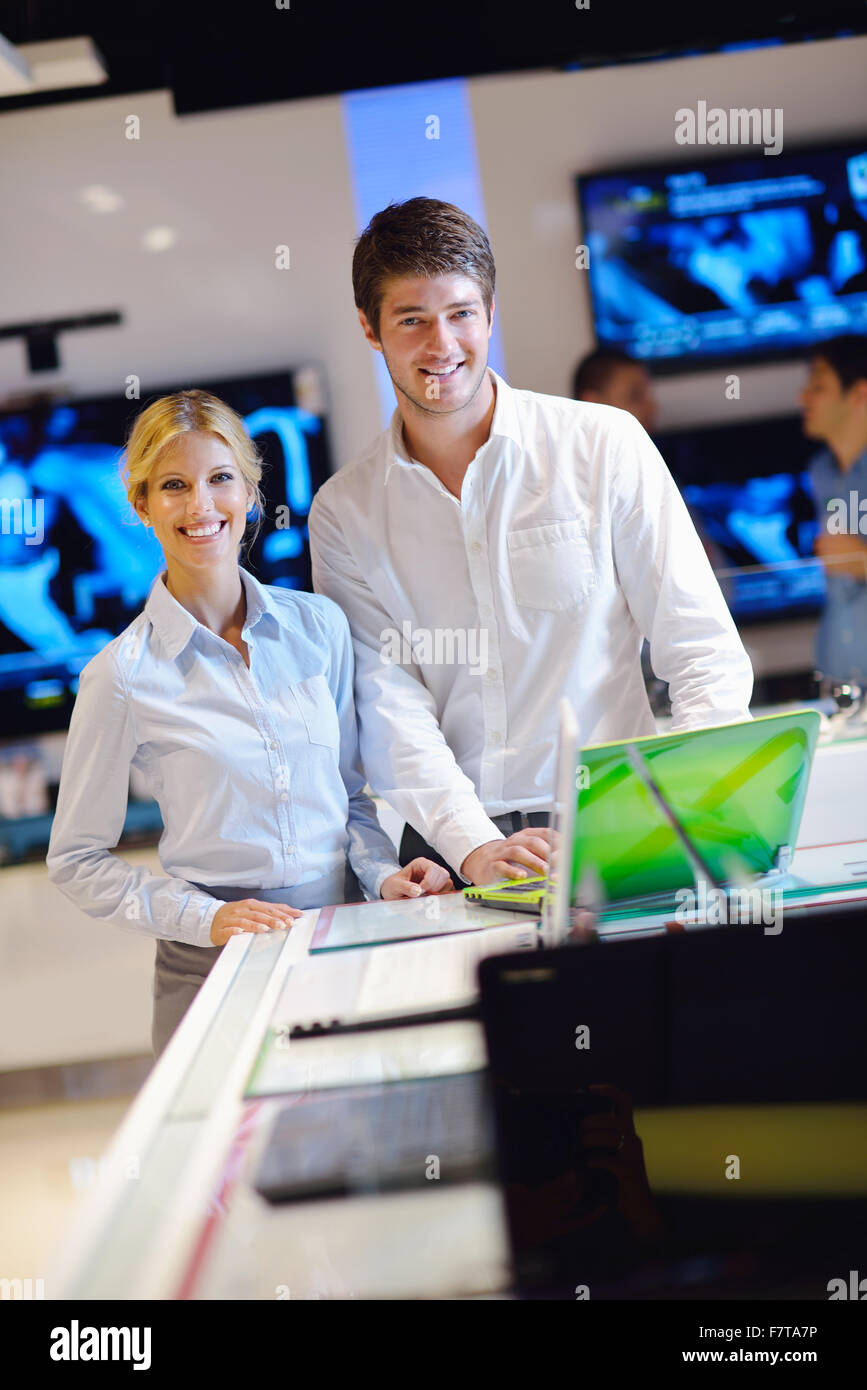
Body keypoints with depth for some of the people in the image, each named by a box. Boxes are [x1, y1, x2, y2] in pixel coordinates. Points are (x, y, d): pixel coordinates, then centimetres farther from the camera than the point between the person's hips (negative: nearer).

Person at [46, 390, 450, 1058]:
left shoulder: (320, 625, 2)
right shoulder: (123, 675, -8)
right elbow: (77, 859, -2)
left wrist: (385, 872, -5)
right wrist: (203, 917, -13)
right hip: (216, 971, -3)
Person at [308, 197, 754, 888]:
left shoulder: (606, 445, 4)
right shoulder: (344, 513, 8)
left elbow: (705, 651, 2)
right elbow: (387, 701, -1)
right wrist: (471, 844, -17)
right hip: (454, 849, 2)